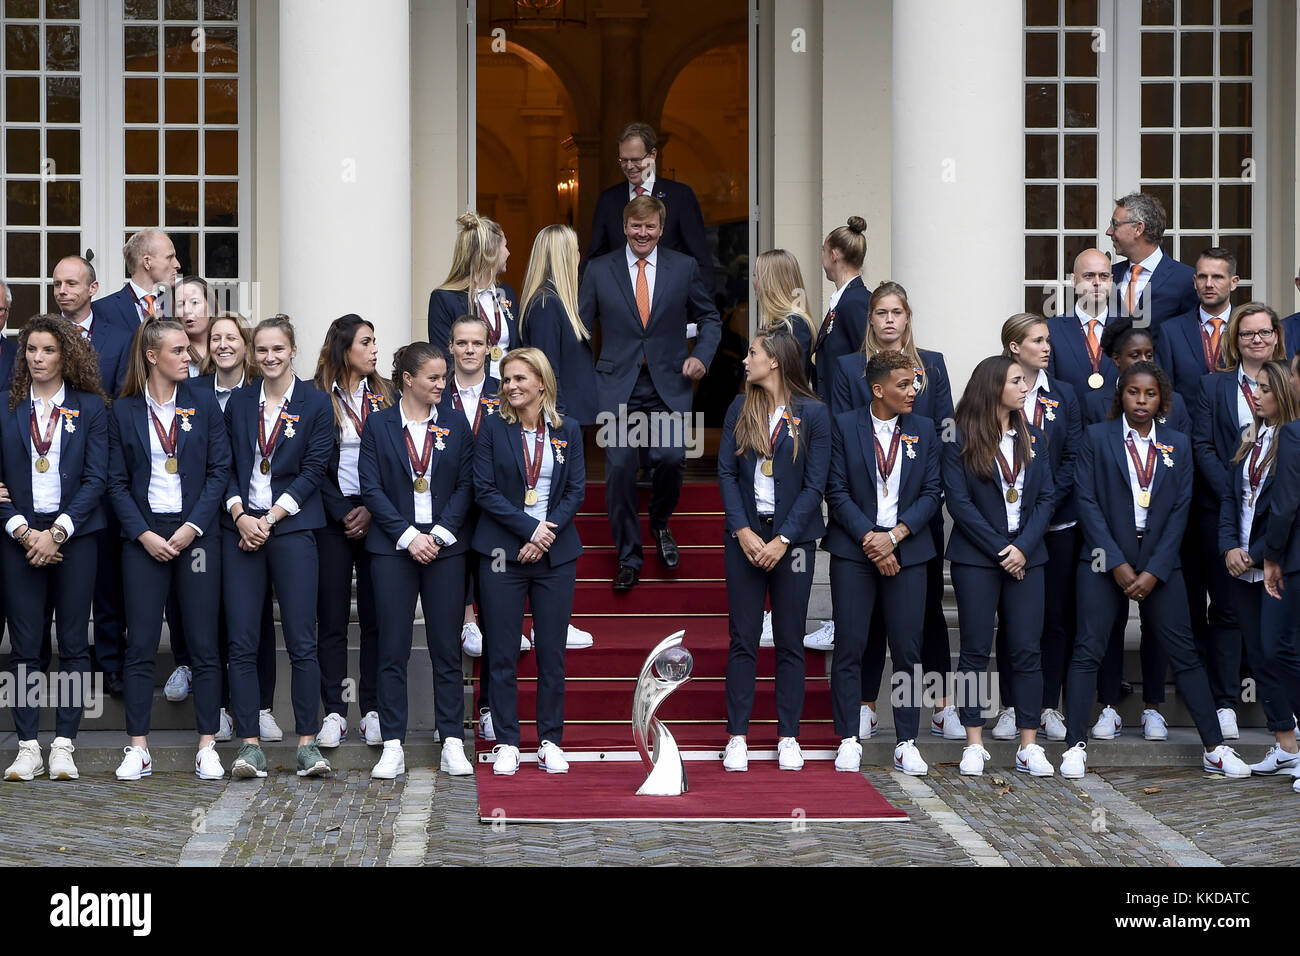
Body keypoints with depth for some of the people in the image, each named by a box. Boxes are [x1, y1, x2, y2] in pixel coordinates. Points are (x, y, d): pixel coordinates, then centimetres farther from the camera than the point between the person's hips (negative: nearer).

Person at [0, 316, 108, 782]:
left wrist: (57, 532, -10)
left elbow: (96, 478, -1)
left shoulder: (90, 407, 4)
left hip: (74, 534, -1)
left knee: (74, 643, 0)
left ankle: (64, 745, 4)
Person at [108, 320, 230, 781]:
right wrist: (144, 534, -8)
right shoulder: (124, 411, 4)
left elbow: (219, 470, 2)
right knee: (141, 644, -1)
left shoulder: (204, 403, 5)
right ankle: (138, 747, 5)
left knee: (204, 644, 0)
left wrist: (193, 527, -8)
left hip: (196, 533, 0)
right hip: (144, 535, 0)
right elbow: (117, 482, 4)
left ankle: (207, 746, 5)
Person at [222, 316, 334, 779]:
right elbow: (227, 467, 10)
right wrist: (240, 516, -6)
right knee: (242, 643, -2)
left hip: (291, 528, -3)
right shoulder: (239, 402, 12)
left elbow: (312, 472, -2)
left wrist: (269, 519, -9)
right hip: (241, 527, 3)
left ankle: (307, 743, 1)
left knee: (302, 643, -5)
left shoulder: (315, 404, 2)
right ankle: (250, 745, 1)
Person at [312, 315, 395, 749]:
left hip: (378, 517, 2)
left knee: (377, 616, 1)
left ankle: (373, 711, 6)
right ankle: (334, 712, 5)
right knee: (332, 619, 0)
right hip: (332, 518, -2)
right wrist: (344, 514, -8)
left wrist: (372, 511, -6)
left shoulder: (386, 396, 9)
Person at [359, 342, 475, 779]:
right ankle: (393, 747, 2)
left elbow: (465, 485, 4)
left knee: (447, 647, 2)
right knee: (393, 649, -1)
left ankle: (453, 743, 6)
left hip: (445, 544, 1)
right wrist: (408, 536, -11)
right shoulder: (379, 424, 2)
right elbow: (371, 488, -3)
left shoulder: (456, 425, 7)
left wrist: (439, 534, -9)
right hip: (393, 546, -1)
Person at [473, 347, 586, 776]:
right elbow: (485, 490, -4)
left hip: (555, 554, 1)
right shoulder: (493, 428, 2)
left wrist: (546, 537, -9)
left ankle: (550, 741, 12)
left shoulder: (567, 431, 7)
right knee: (502, 653, 0)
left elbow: (576, 491, 3)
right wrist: (530, 527, -13)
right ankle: (507, 743, 7)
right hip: (503, 552, -1)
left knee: (552, 652, 3)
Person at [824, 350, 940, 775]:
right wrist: (868, 539, -11)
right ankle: (849, 740, 6)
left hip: (907, 550, 2)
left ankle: (907, 743, 7)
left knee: (907, 648, 1)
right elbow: (837, 492, -3)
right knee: (849, 647, -2)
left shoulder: (924, 430, 8)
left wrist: (894, 535, -9)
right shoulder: (844, 425, 1)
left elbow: (932, 493, 4)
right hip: (853, 550, -2)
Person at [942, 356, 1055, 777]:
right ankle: (974, 745, 6)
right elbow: (958, 502, -8)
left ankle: (1029, 747, 4)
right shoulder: (960, 442, -2)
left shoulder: (1033, 439, 12)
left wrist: (1023, 546, -8)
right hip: (976, 558, -3)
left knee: (1027, 650, 0)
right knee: (975, 650, 1)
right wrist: (999, 549, -12)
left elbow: (1047, 497, 6)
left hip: (1025, 557, 4)